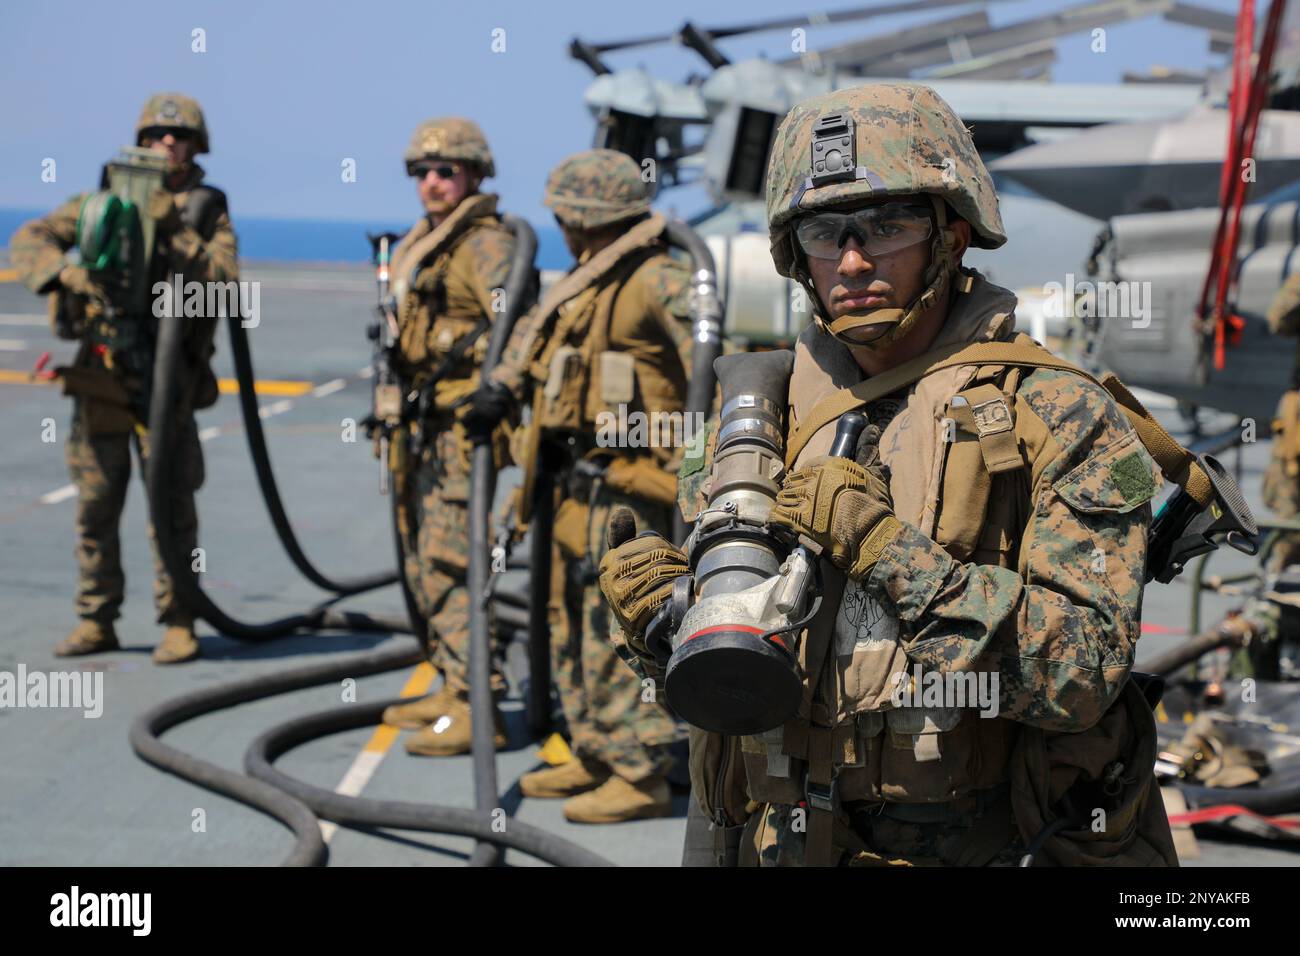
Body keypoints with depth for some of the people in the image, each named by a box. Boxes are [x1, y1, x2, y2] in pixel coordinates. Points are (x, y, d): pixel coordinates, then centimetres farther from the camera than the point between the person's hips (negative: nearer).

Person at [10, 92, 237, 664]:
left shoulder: (208, 210, 5)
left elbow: (224, 279, -10)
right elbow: (28, 240, 1)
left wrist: (172, 231, -20)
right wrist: (67, 268, -19)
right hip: (100, 373, 2)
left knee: (171, 506, -4)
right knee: (95, 505, 8)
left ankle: (178, 624, 5)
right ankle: (96, 622, 18)